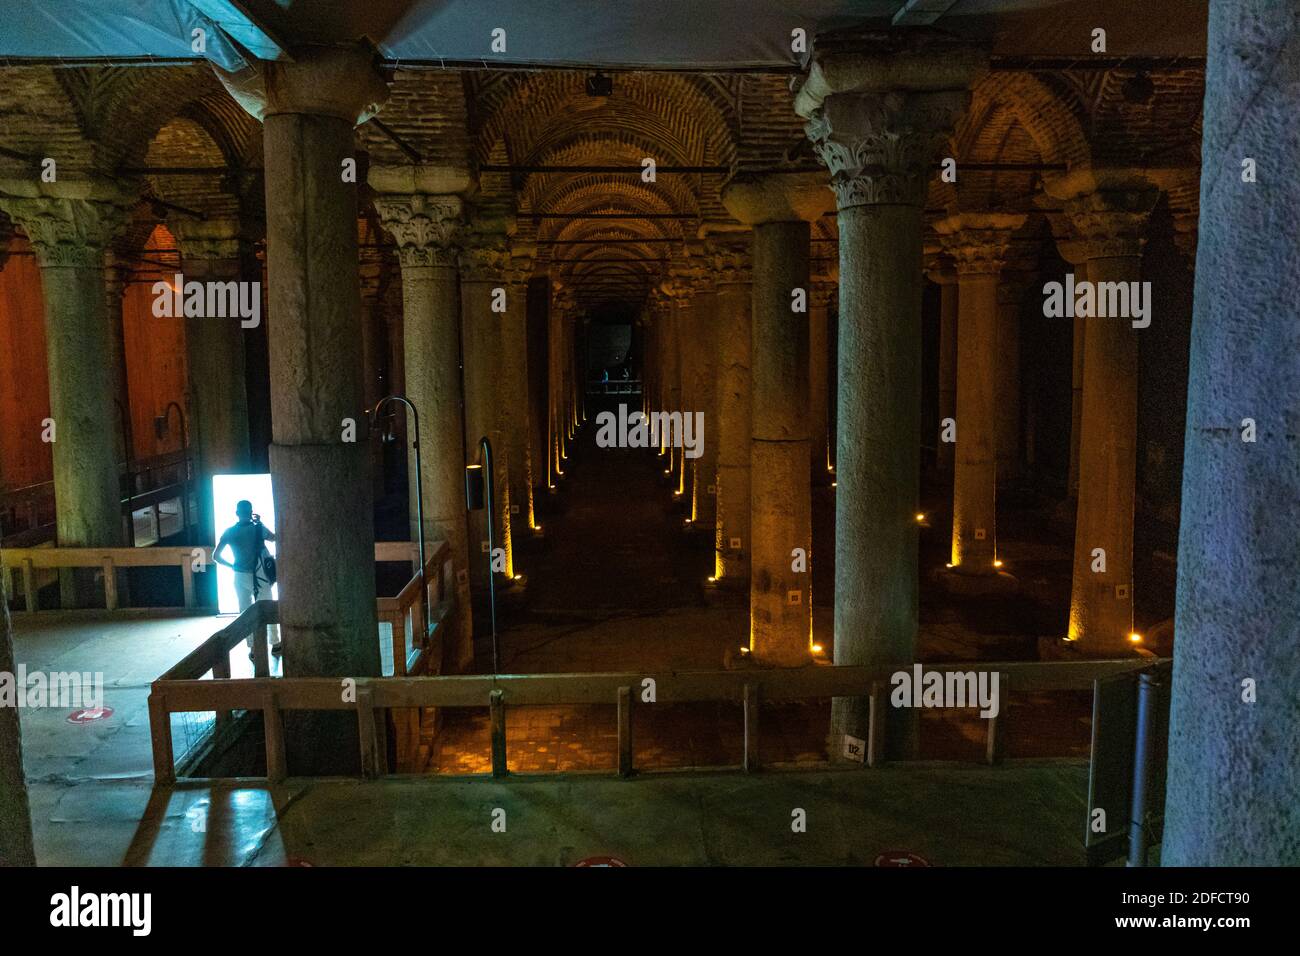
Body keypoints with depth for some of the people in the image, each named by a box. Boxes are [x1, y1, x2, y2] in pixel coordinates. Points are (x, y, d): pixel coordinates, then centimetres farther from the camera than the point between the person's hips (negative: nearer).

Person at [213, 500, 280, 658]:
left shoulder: (229, 532, -4)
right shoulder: (258, 528, -7)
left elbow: (215, 556, -3)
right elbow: (274, 537, 14)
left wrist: (232, 566, 9)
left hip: (241, 577, 1)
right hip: (260, 576, -1)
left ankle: (252, 649, 10)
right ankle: (275, 644, 17)